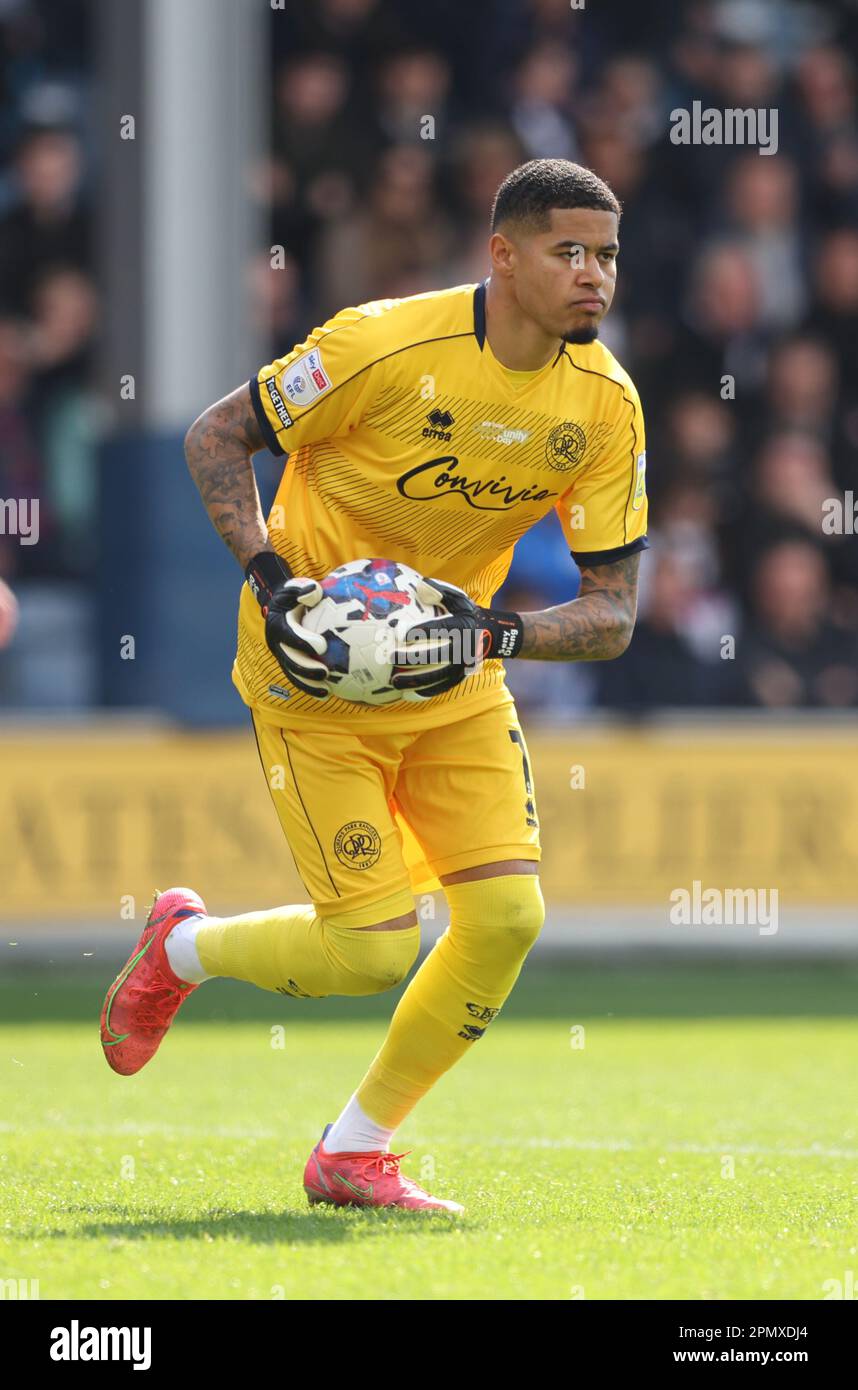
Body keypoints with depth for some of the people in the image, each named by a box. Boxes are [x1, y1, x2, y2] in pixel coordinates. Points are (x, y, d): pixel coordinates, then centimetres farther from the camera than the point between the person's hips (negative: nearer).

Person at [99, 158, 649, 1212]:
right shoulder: (387, 345, -23)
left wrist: (491, 636, -24)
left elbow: (612, 611, -5)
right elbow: (216, 437, -10)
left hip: (455, 684, 5)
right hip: (318, 679, -5)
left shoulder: (605, 403, -8)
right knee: (377, 949, -11)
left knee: (508, 916, -9)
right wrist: (272, 583, -22)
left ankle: (355, 1152, 10)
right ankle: (182, 947, 22)